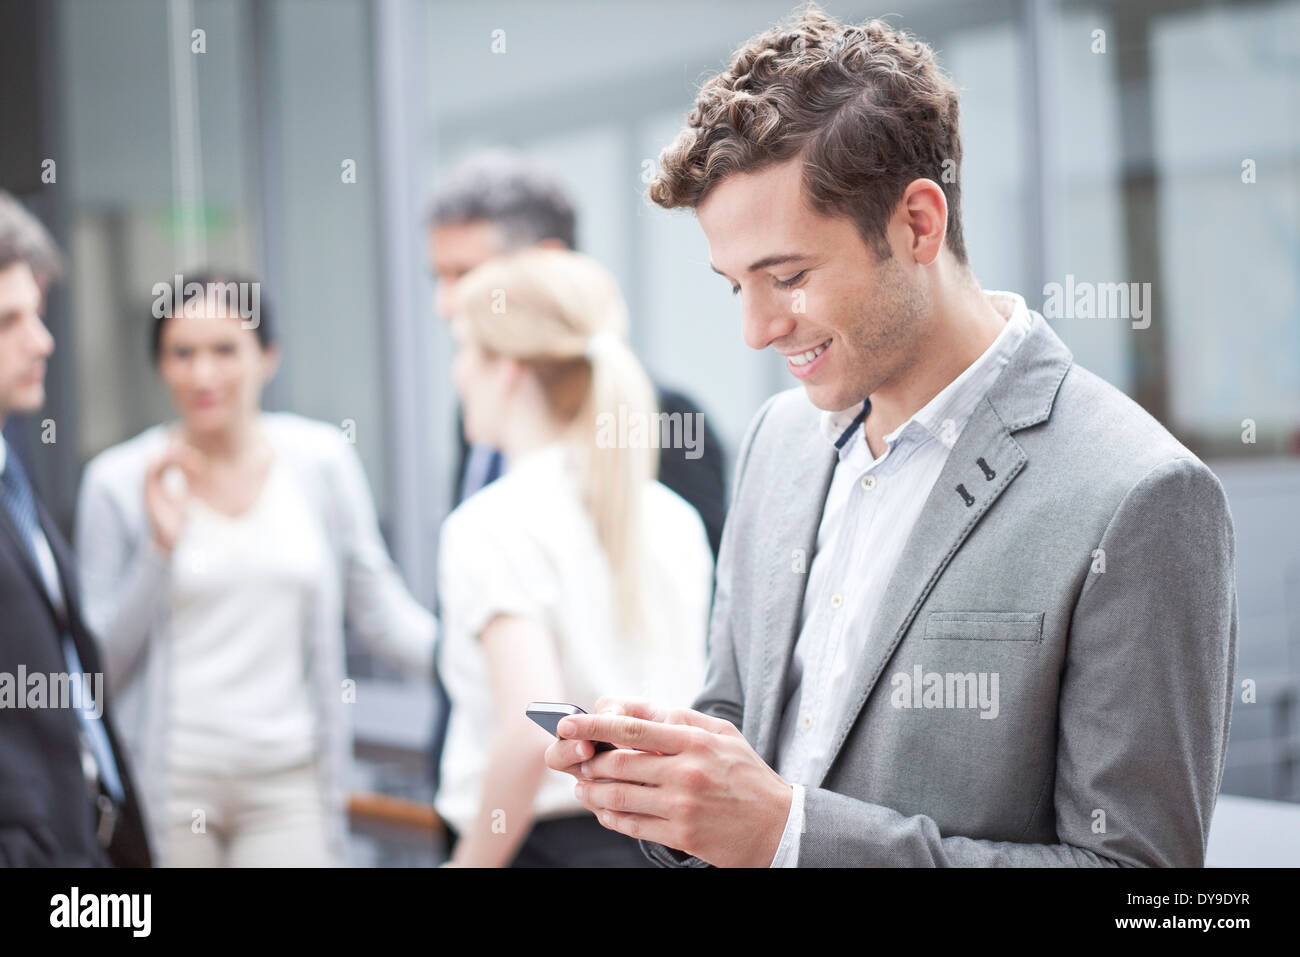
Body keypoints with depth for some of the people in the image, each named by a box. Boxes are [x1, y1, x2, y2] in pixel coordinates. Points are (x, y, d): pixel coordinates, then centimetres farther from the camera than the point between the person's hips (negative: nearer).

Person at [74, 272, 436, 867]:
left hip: (289, 781, 1)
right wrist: (159, 545, -12)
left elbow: (379, 609, 6)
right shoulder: (119, 482, -1)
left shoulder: (322, 460, 3)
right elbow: (103, 662, 1)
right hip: (171, 782, 0)